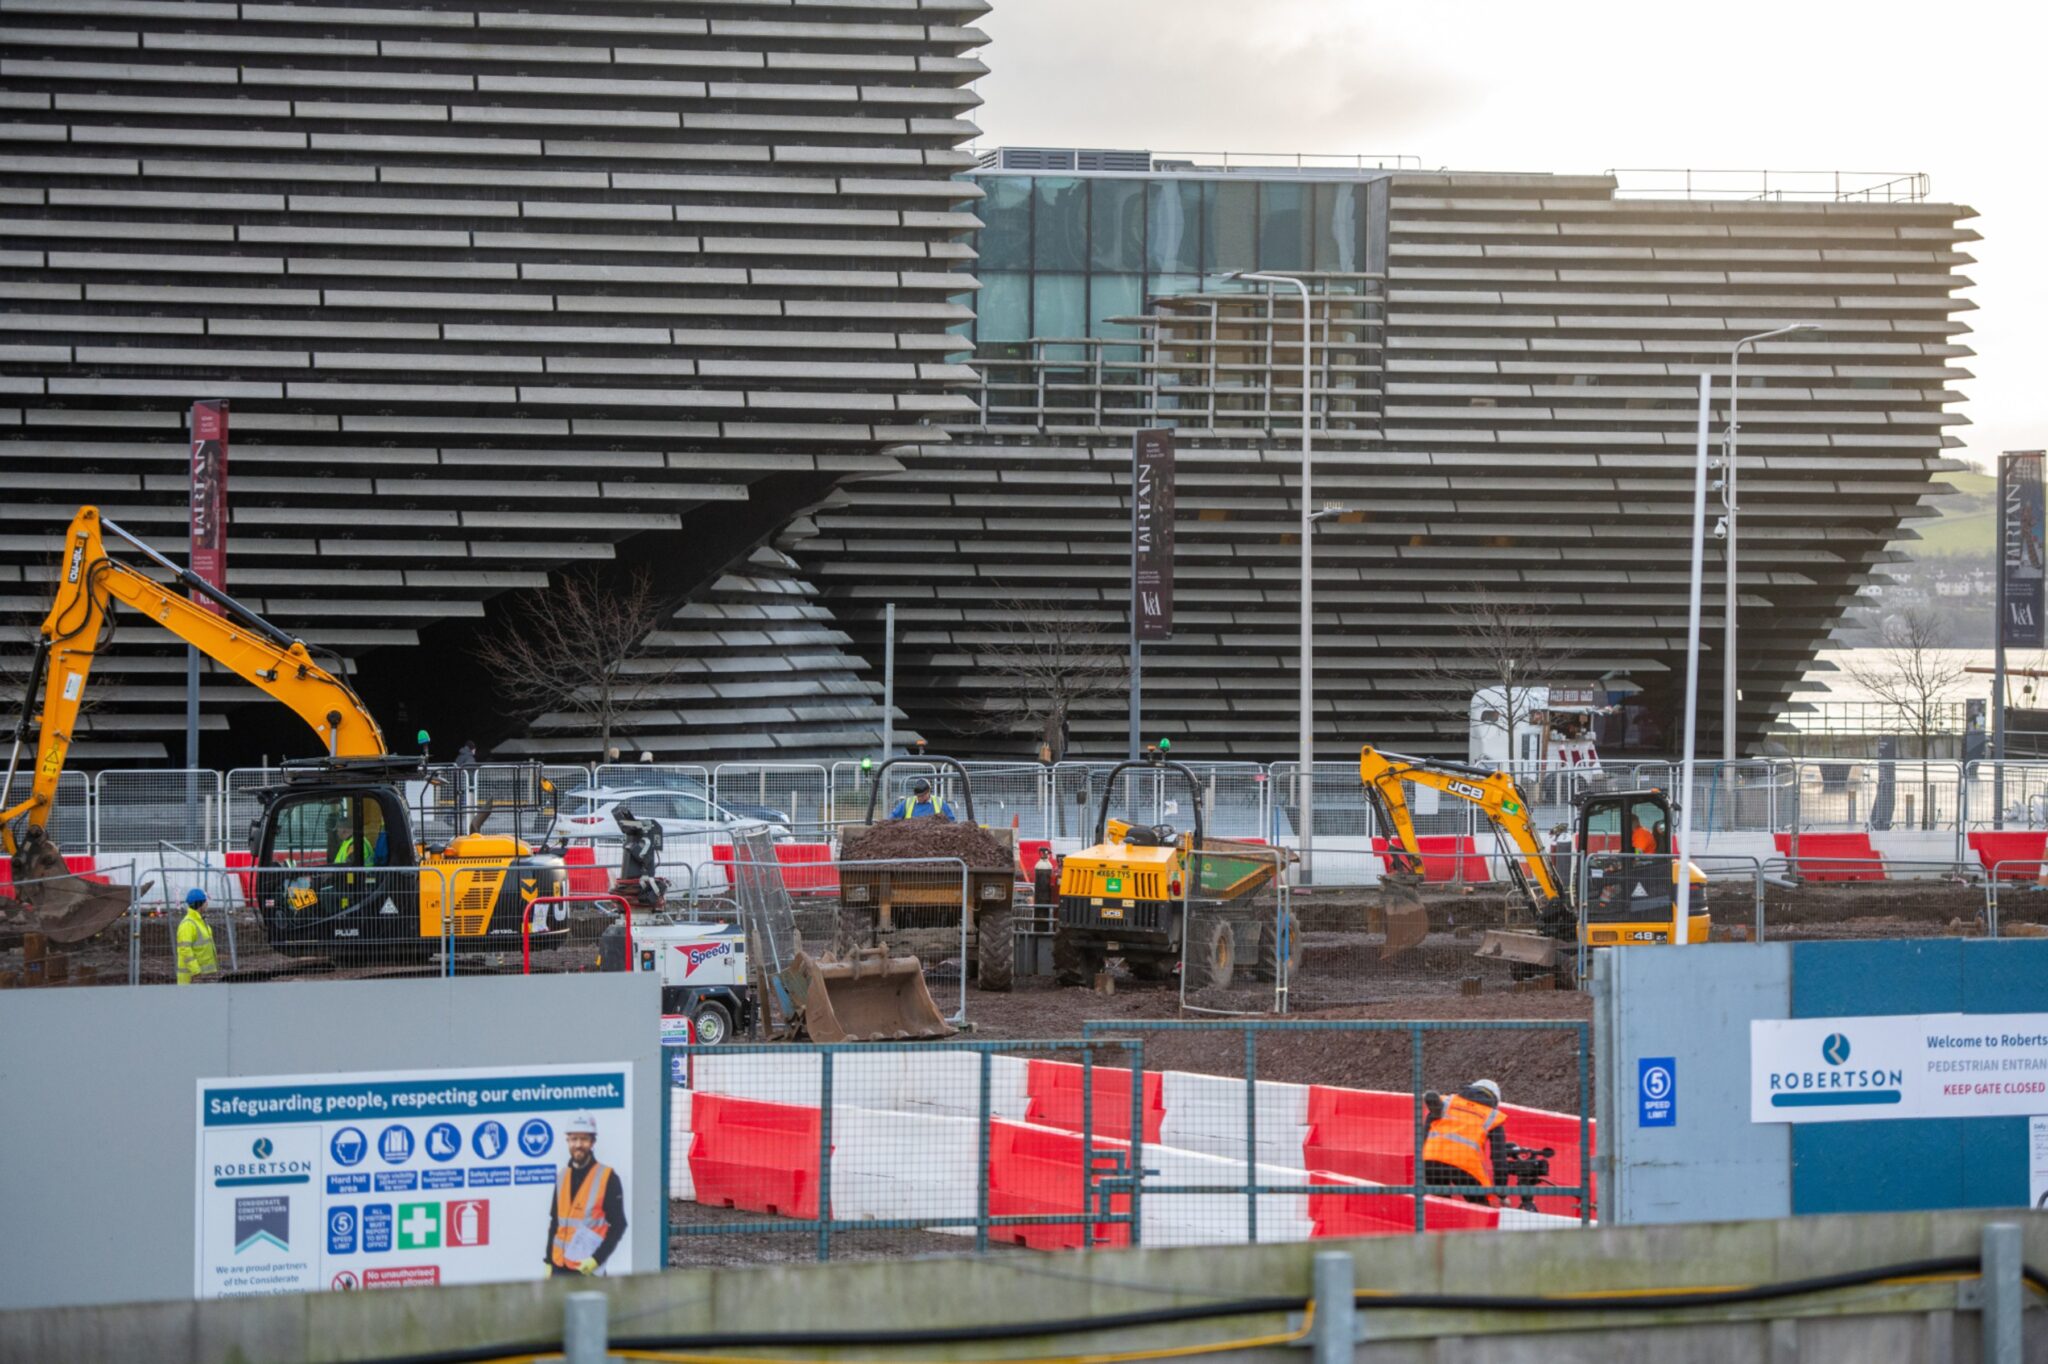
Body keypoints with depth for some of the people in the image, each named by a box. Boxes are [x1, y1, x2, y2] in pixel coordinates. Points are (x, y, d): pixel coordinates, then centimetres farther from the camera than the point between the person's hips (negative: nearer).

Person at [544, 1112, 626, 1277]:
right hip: (559, 1269, 6)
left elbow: (618, 1226, -7)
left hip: (587, 1269, -6)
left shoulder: (607, 1178, -5)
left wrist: (597, 1259, -15)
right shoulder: (563, 1177, 12)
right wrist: (549, 1262, 15)